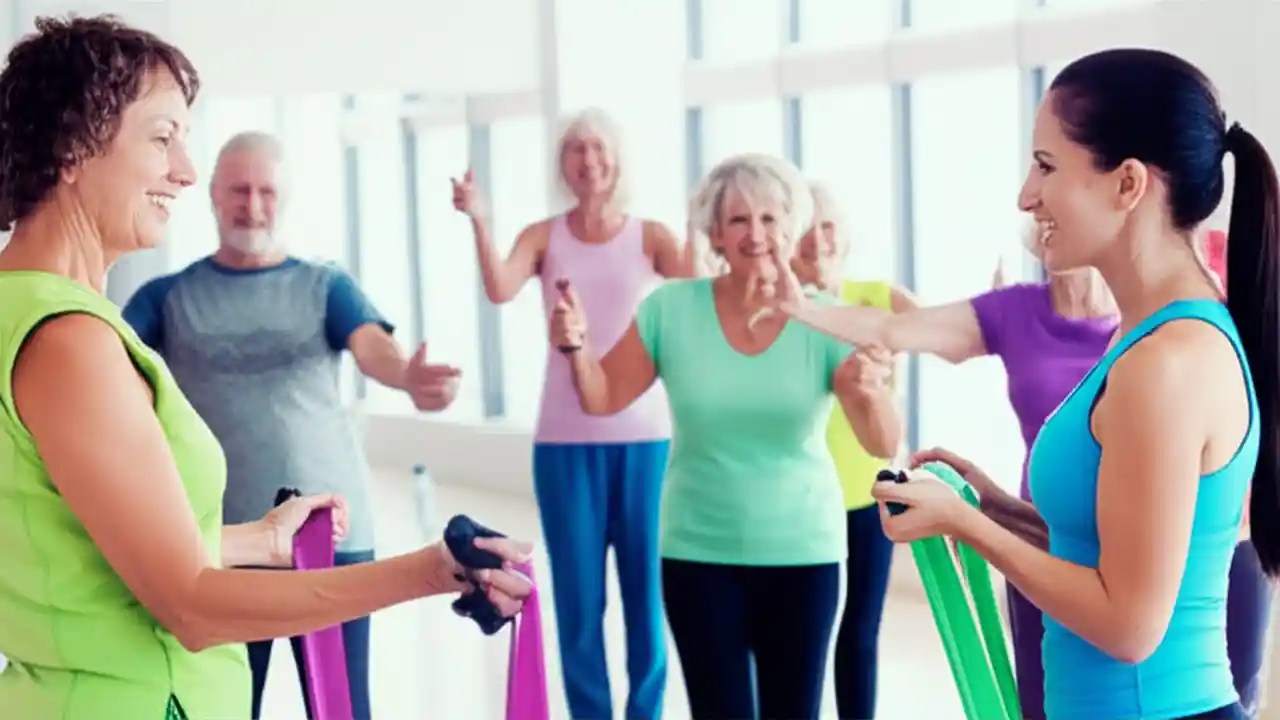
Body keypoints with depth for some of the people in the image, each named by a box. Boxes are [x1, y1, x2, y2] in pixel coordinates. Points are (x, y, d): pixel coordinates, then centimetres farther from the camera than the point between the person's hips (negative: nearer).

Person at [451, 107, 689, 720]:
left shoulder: (651, 236, 1)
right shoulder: (543, 237, 3)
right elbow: (499, 290, -16)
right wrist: (479, 222, -30)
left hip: (644, 436, 0)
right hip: (566, 440, 0)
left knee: (648, 590, 5)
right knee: (577, 595, 4)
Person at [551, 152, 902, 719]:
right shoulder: (671, 310, -6)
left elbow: (884, 446, -14)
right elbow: (603, 399, 3)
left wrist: (871, 394, -36)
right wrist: (577, 347, -17)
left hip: (802, 550, 0)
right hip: (698, 552, 0)